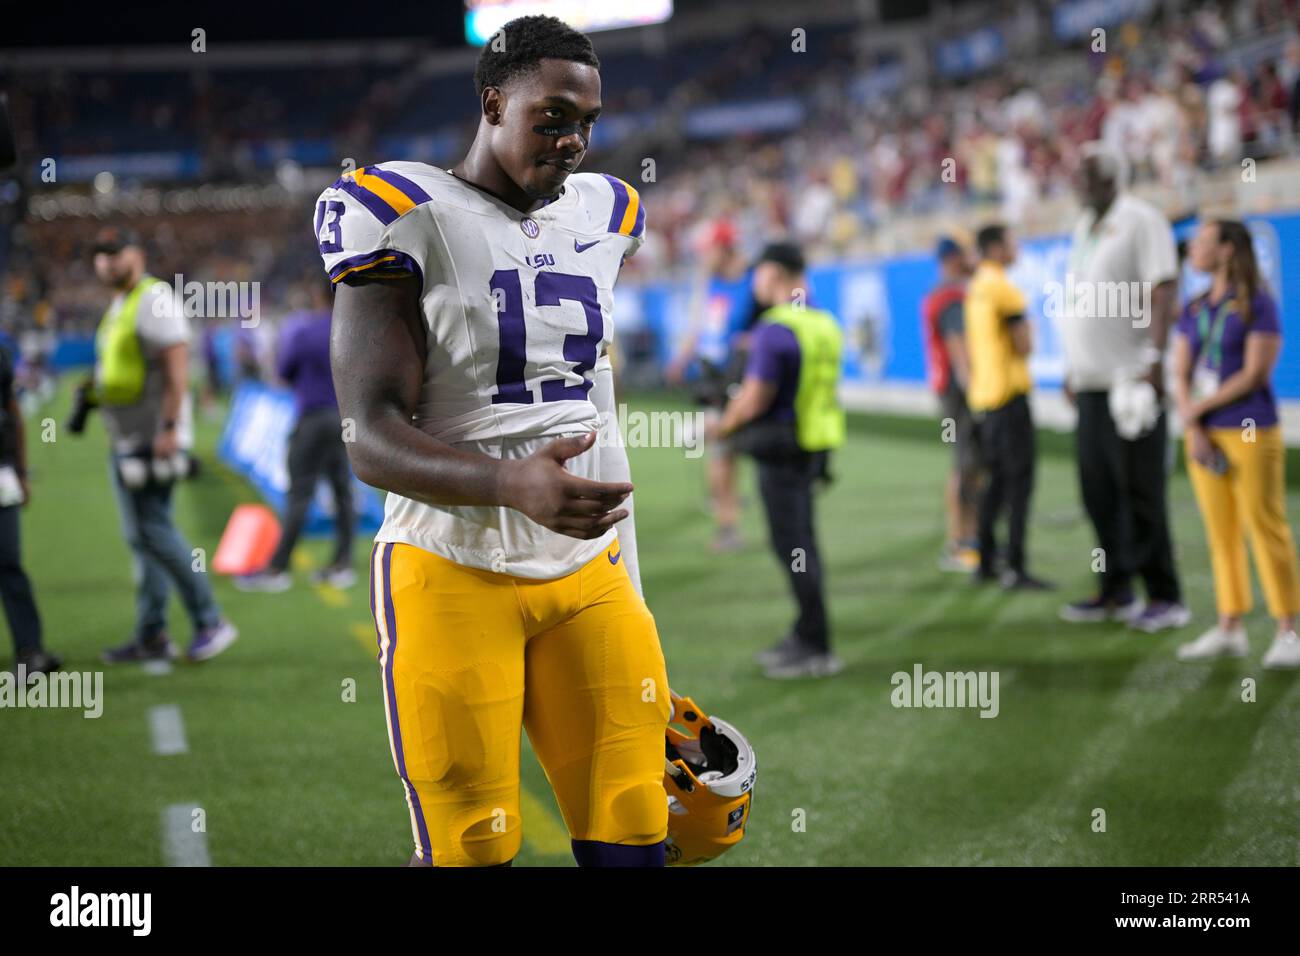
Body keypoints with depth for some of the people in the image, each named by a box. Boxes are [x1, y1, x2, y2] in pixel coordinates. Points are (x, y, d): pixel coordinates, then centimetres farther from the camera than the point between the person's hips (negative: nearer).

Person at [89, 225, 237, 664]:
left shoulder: (153, 299, -11)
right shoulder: (118, 306, 19)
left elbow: (177, 364, -19)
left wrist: (169, 429, -25)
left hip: (153, 440, -10)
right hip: (125, 442, 10)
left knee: (153, 530, -14)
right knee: (140, 537, 9)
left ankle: (210, 621, -8)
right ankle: (151, 636, 11)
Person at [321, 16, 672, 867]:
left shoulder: (601, 218, 11)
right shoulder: (407, 217, -8)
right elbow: (373, 440, -16)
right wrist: (517, 486, -32)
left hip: (588, 572, 5)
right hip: (455, 571, -5)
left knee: (633, 841, 2)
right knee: (469, 850, -4)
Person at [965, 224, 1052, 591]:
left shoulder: (973, 289, 13)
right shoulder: (1005, 289, -14)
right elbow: (1025, 346, -15)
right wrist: (1027, 328, 4)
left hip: (982, 396, 9)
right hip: (1009, 394, -9)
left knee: (996, 479, 16)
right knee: (1020, 480, -8)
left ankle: (986, 563, 18)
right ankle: (1015, 569, -11)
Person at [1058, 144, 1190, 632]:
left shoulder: (1139, 220, -7)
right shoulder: (1085, 227, 18)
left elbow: (1164, 290, -16)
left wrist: (1153, 358, -24)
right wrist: (1072, 368, 22)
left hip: (1131, 381, -8)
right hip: (1092, 382, 8)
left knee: (1140, 494, -7)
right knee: (1099, 493, 9)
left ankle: (1166, 599, -1)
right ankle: (1116, 592, 18)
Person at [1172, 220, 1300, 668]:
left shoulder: (1258, 305, -6)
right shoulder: (1194, 310, 13)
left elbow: (1255, 374, -12)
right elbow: (1181, 374, 9)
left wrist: (1200, 408, -9)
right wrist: (1194, 429, -4)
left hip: (1251, 434, -6)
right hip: (1205, 435, 6)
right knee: (1221, 534, 8)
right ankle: (1229, 629, 13)